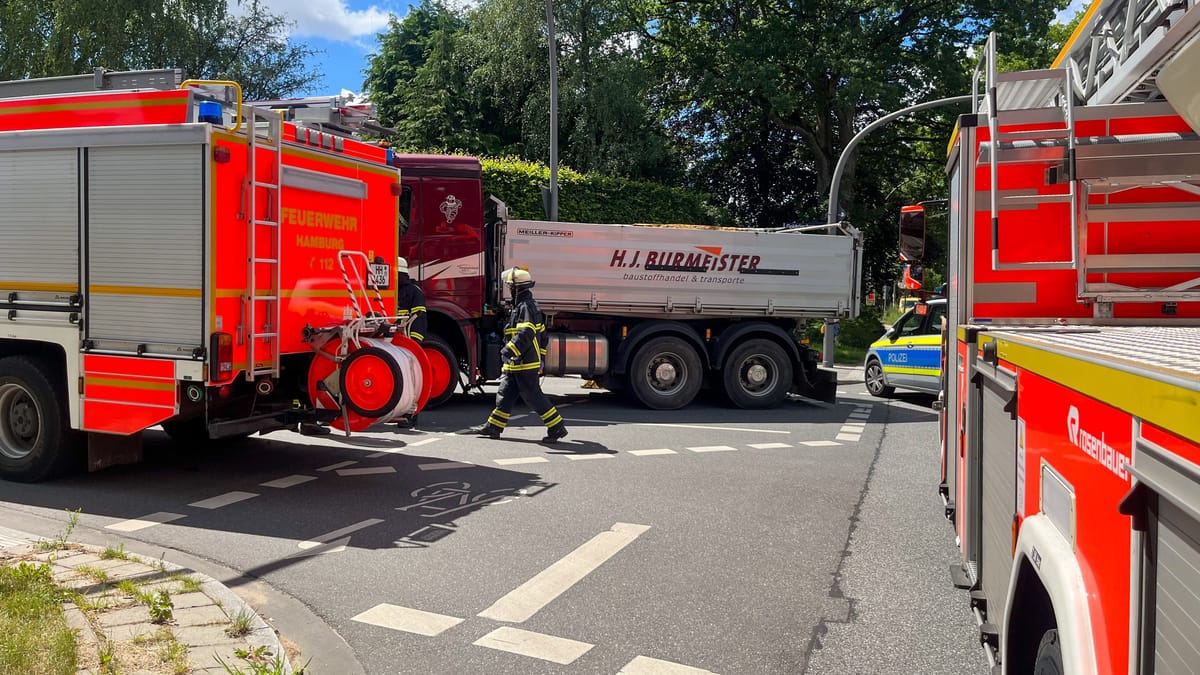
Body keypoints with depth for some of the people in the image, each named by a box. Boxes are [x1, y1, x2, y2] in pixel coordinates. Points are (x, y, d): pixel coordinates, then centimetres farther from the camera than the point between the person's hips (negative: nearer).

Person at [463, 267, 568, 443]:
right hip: (515, 364, 10)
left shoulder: (526, 306, -14)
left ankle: (557, 428, -1)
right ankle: (493, 427, 18)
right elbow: (542, 335, 23)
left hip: (525, 363, -10)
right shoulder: (522, 305, 18)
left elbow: (525, 334, -26)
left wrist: (509, 350, -31)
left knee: (534, 396, -7)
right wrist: (540, 355, 26)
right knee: (505, 394, 12)